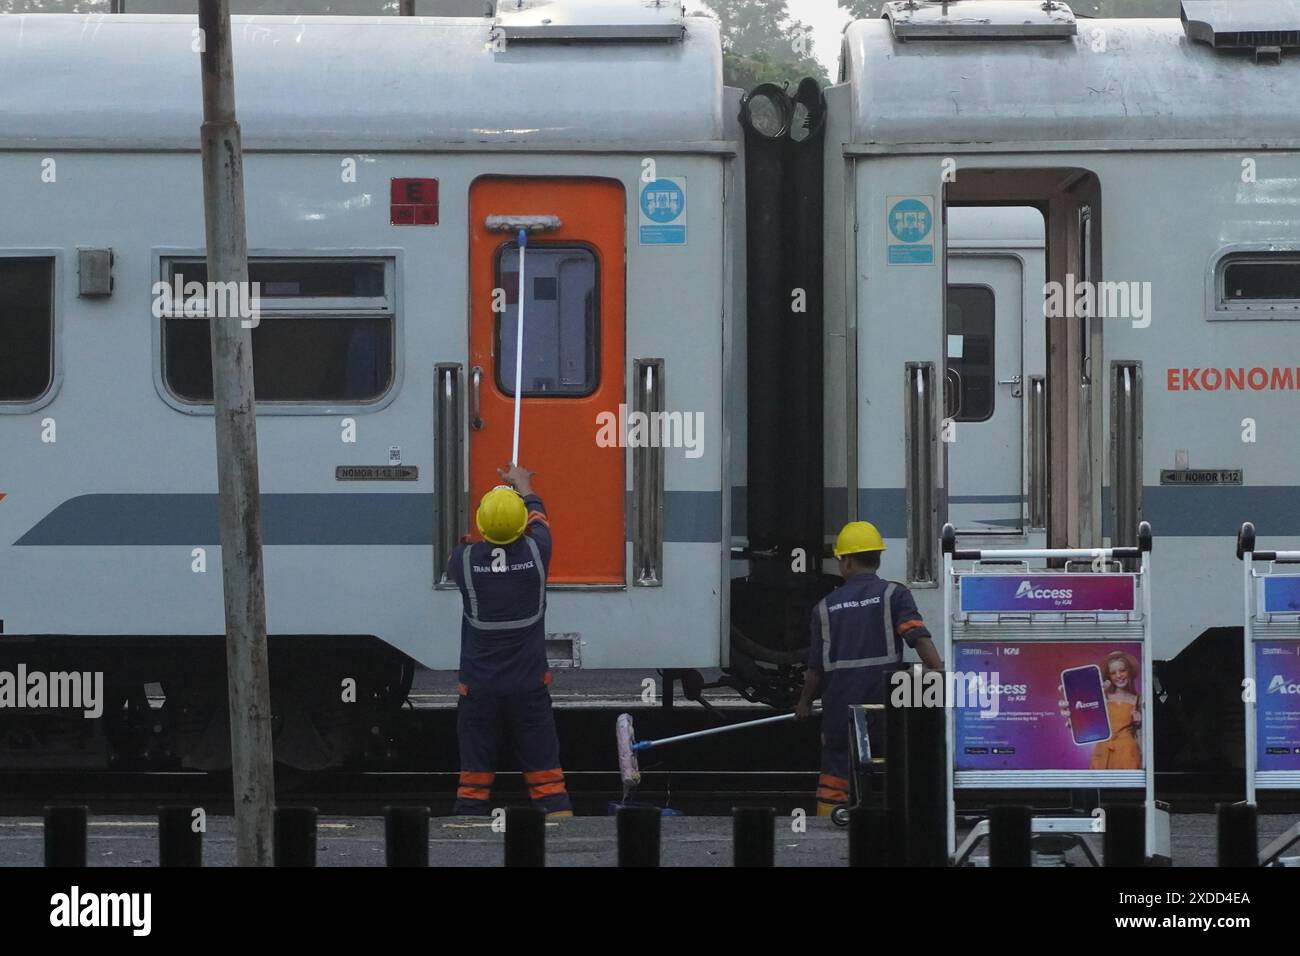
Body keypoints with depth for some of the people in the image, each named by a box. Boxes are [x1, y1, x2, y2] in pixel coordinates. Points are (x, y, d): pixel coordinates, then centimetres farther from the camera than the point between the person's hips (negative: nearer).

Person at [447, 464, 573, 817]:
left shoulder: (465, 560, -11)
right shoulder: (535, 553, -11)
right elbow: (537, 513, 13)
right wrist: (523, 484, 35)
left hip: (478, 688, 0)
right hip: (529, 688, 0)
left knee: (474, 781, 5)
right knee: (546, 776, 3)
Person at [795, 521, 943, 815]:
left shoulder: (826, 607, 6)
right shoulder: (893, 594, -2)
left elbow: (816, 667, 9)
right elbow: (919, 637, -17)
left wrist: (805, 702, 25)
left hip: (840, 709, 2)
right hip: (885, 708, -2)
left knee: (834, 774, 9)